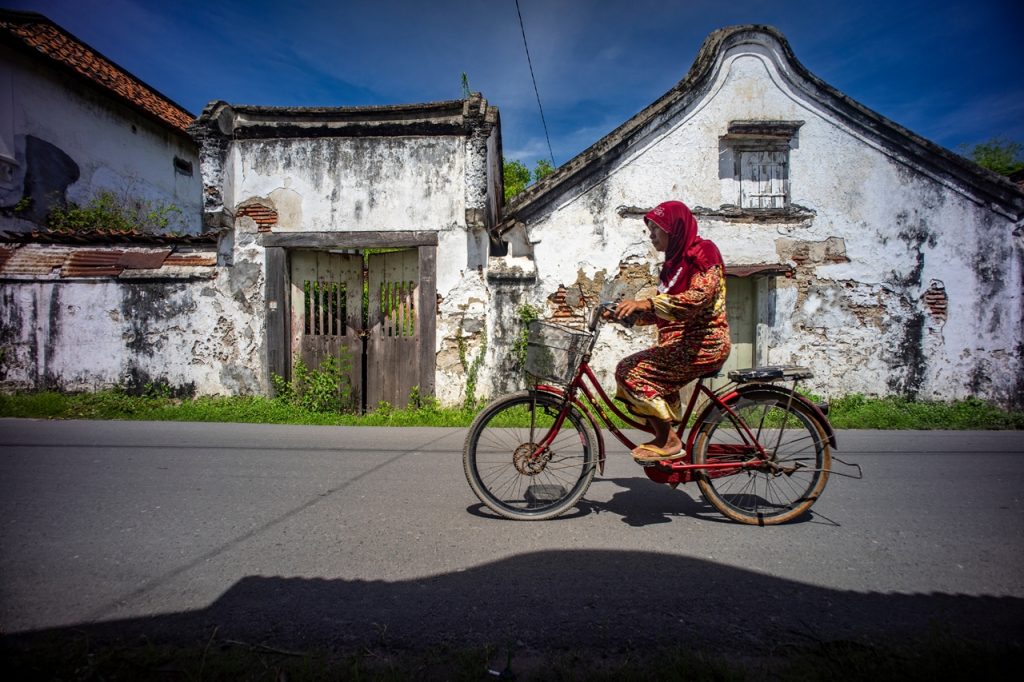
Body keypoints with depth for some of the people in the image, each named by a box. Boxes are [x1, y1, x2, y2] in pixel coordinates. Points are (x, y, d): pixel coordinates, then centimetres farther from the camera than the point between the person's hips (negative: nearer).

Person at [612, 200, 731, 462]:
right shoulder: (675, 261, 20)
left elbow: (698, 297, -24)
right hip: (680, 342, 9)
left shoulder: (702, 251, -7)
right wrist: (627, 312, 2)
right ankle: (666, 438, 7)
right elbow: (660, 311, 17)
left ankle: (667, 442, -9)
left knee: (632, 373, -19)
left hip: (702, 343, -9)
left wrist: (646, 303, -30)